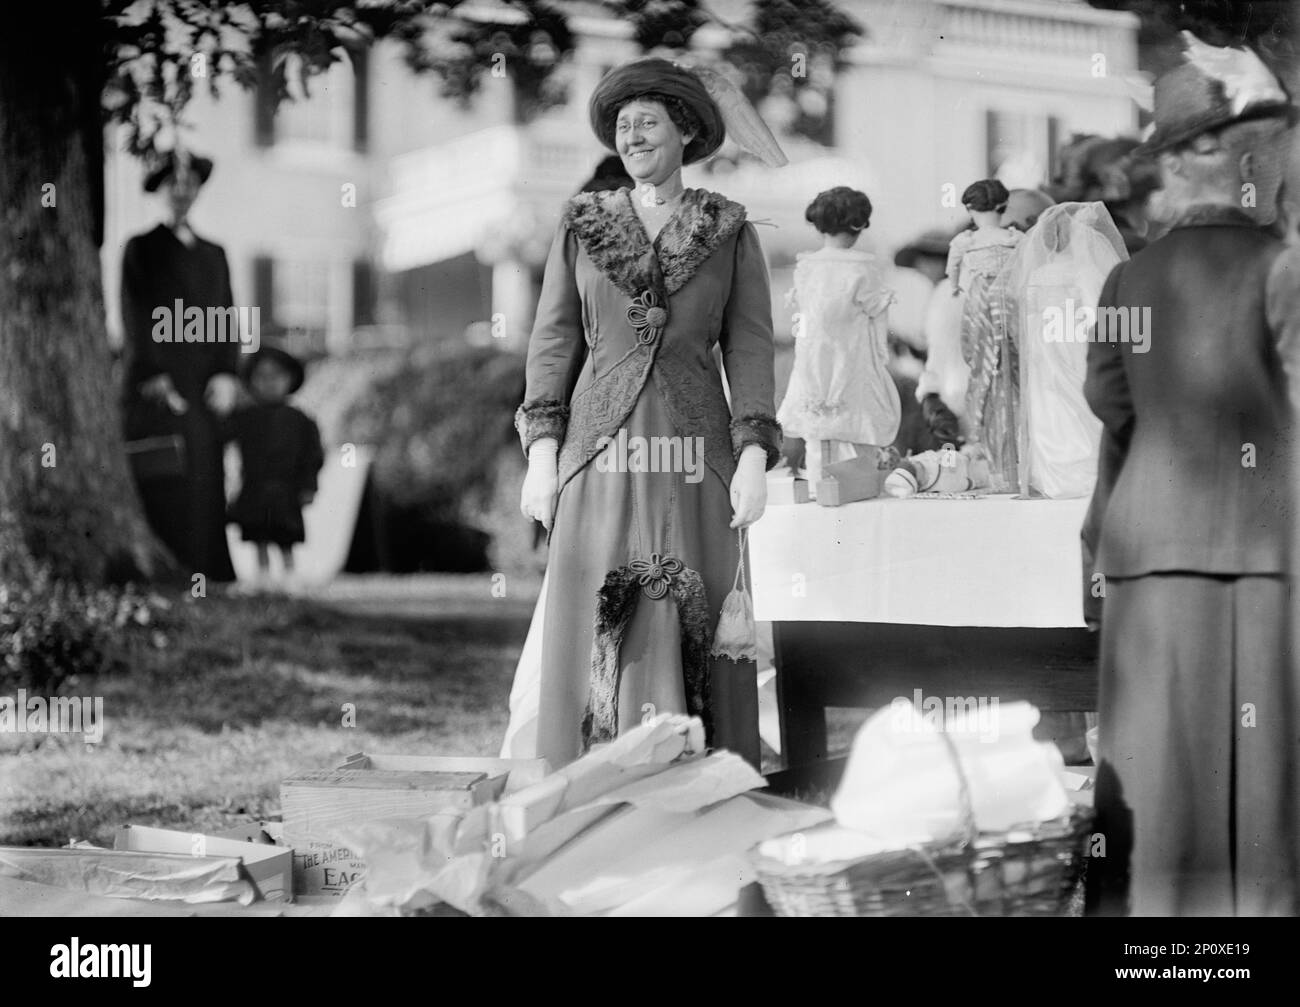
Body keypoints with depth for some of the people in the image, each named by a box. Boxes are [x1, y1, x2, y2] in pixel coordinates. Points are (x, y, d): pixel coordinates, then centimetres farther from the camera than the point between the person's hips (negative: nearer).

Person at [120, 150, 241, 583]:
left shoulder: (214, 254, 21)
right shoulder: (141, 249, 7)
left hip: (204, 394, 4)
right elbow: (135, 317, -1)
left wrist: (226, 374, -1)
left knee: (207, 494, -3)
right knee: (164, 494, -11)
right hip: (157, 394, -4)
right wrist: (154, 377, -12)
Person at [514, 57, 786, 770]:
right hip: (600, 451, 1)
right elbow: (553, 340, 8)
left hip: (694, 453, -1)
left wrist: (755, 456, -6)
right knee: (595, 635, -3)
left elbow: (749, 348, 4)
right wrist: (541, 453, 0)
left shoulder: (731, 233, 8)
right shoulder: (581, 225, 10)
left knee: (693, 635, -2)